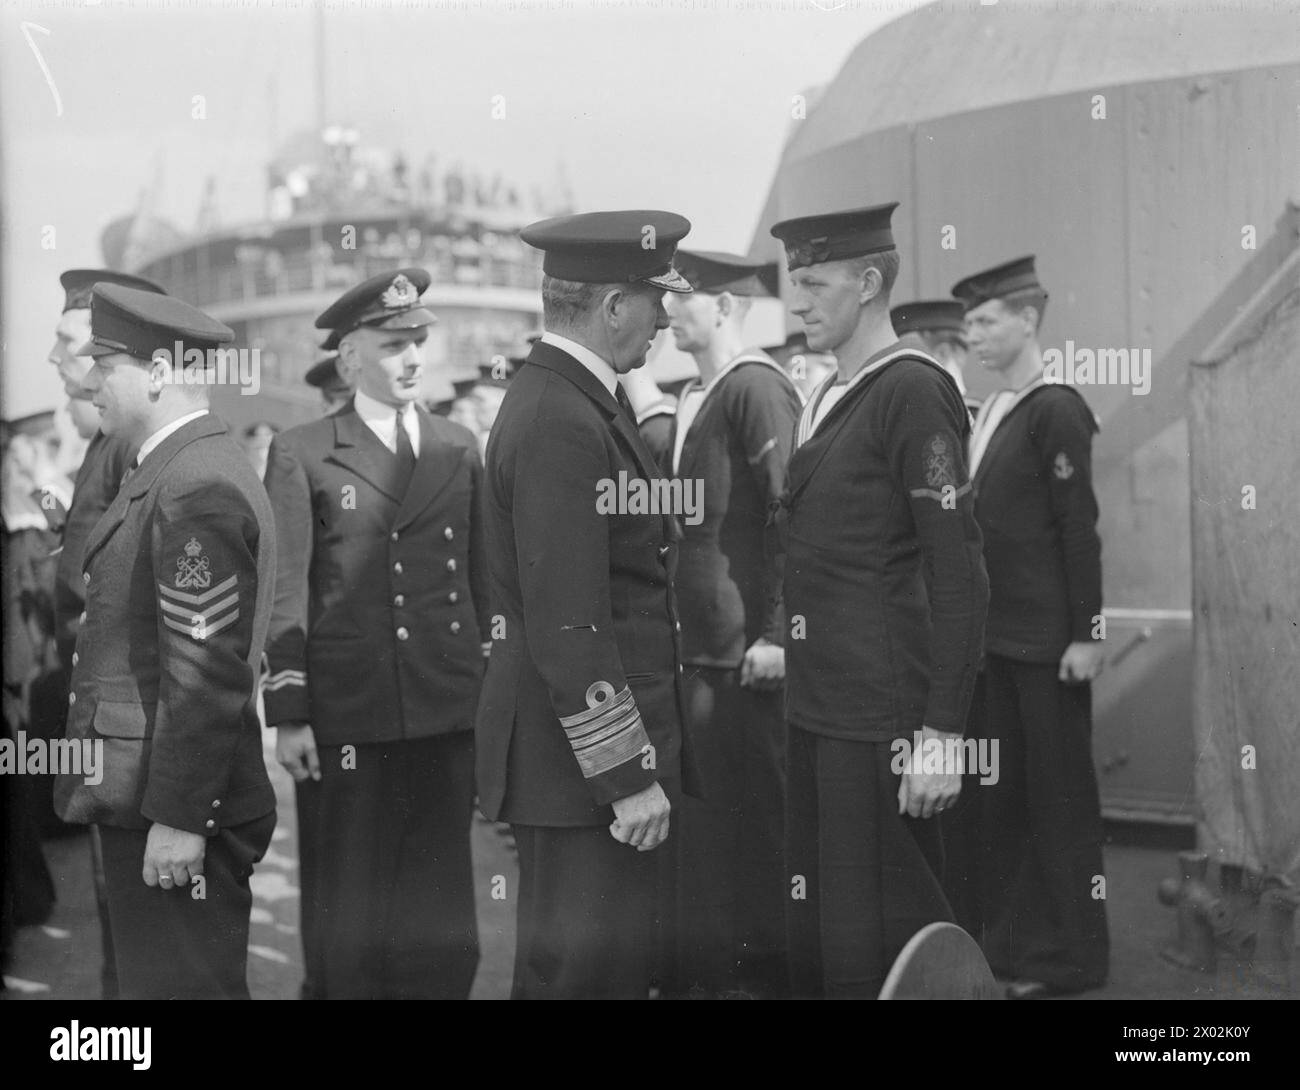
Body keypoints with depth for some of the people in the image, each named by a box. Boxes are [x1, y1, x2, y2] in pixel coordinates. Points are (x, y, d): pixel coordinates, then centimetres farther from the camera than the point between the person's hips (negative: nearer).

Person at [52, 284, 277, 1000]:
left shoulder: (200, 489, -18)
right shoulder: (164, 473, 15)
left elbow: (208, 672, -22)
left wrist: (178, 818, -21)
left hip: (180, 807, -10)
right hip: (143, 803, 10)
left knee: (183, 985, -3)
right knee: (152, 980, 16)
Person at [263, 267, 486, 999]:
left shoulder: (461, 448, 12)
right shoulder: (302, 454, 1)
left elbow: (483, 580, 14)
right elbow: (285, 593, -1)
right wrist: (288, 715, -6)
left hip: (449, 715, 3)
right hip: (346, 714, -3)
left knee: (441, 918, 7)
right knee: (348, 920, 3)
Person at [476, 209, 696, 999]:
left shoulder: (585, 401, 13)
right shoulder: (558, 423, -19)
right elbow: (568, 624, -23)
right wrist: (626, 777, -20)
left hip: (616, 750, 10)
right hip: (581, 759, -10)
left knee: (625, 959, 16)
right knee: (583, 970, -1)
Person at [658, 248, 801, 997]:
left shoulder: (759, 389, -12)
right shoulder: (694, 401, 15)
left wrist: (776, 636, -20)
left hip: (744, 653, -8)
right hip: (696, 647, 8)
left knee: (752, 815, 1)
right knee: (699, 814, 12)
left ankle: (767, 967, 12)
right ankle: (703, 966, 22)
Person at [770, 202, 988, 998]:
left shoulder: (914, 393, -12)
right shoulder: (830, 398, 15)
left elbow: (958, 574, -17)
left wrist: (941, 736, -19)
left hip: (883, 722, -9)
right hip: (818, 712, 9)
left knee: (876, 945, -2)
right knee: (814, 936, 14)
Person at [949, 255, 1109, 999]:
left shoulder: (1055, 409, -11)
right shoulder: (991, 411, 11)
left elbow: (1078, 528, -14)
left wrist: (1086, 635, -16)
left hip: (1046, 640, -8)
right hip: (996, 633, 8)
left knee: (1058, 794, 2)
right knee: (995, 792, 12)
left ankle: (1071, 957, 14)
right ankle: (1006, 944, 23)